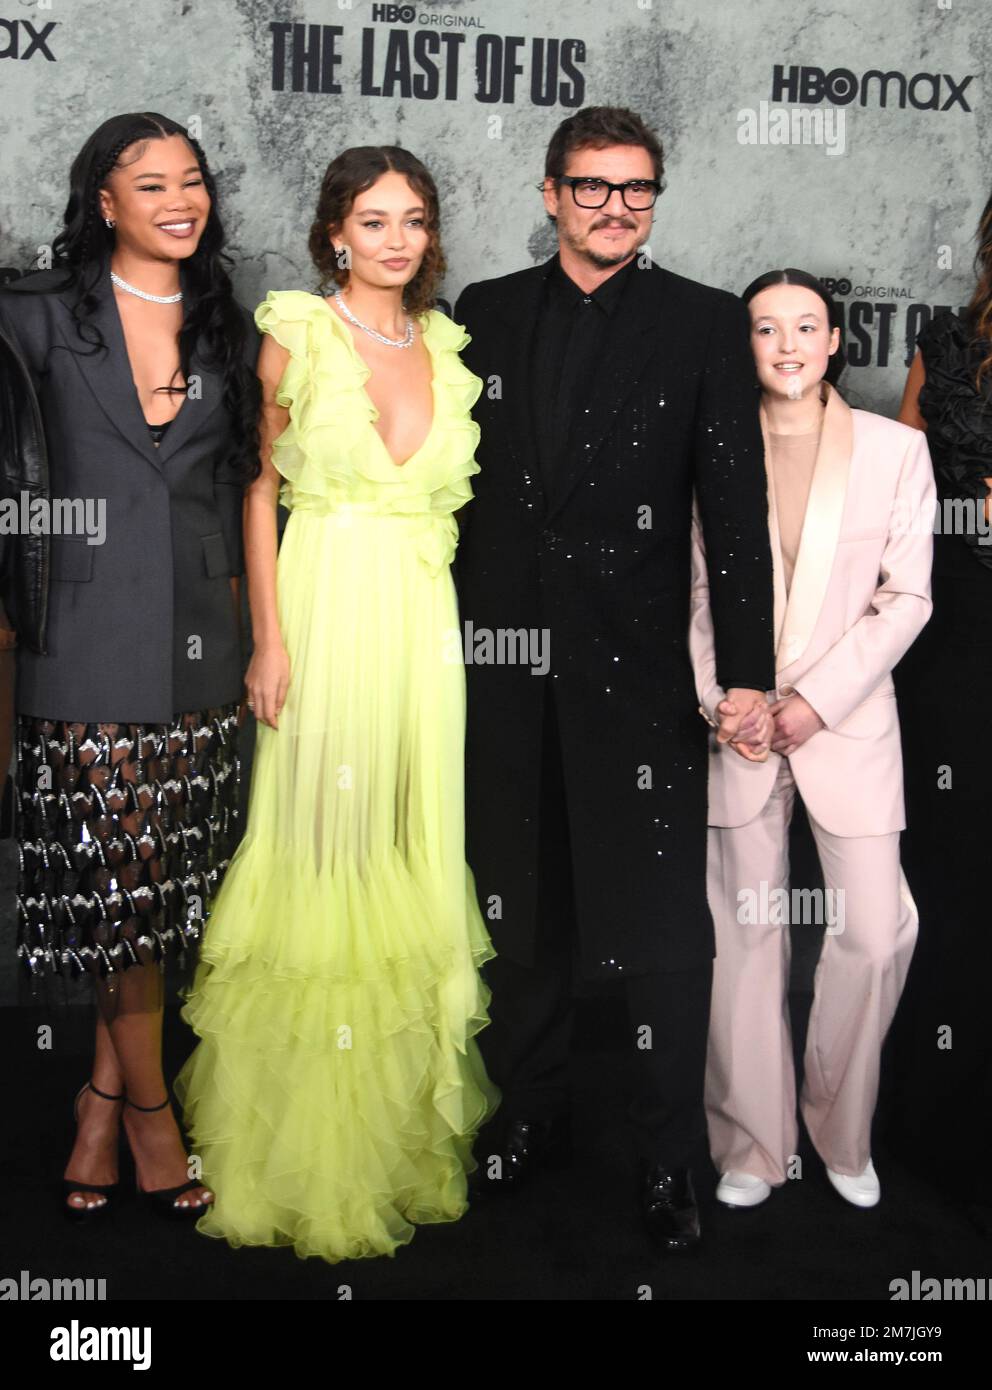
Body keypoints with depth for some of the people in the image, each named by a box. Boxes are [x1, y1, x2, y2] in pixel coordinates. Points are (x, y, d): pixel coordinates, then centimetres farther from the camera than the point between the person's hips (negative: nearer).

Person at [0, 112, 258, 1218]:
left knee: (166, 877, 6)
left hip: (196, 634, 4)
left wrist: (249, 628, 10)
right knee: (120, 869, -2)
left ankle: (101, 1102, 22)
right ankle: (147, 1107, 15)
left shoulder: (227, 328, 12)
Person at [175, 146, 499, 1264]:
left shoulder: (445, 346, 12)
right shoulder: (296, 333, 0)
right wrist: (270, 639, -8)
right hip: (328, 611, -4)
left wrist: (463, 623, 6)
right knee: (321, 842, 0)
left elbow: (456, 498, 14)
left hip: (425, 617, 4)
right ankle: (309, 1141, 14)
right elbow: (261, 488, -1)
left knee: (414, 843, 8)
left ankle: (405, 1115, 23)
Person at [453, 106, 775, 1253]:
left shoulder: (703, 324, 2)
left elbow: (736, 508, -2)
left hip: (637, 665, -3)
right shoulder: (484, 315, 10)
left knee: (662, 928, -1)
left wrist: (747, 670, -6)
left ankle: (668, 1158, 15)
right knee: (518, 908, 15)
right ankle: (532, 1115, 33)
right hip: (501, 660, 3)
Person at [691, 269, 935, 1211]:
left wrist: (818, 698, -10)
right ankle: (752, 1145, 19)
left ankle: (842, 1132, 19)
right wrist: (718, 700, -6)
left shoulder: (896, 450, 2)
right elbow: (695, 590, 6)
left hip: (848, 719, 0)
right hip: (740, 719, 0)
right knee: (748, 936, 4)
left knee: (874, 932, -4)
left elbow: (906, 598, -1)